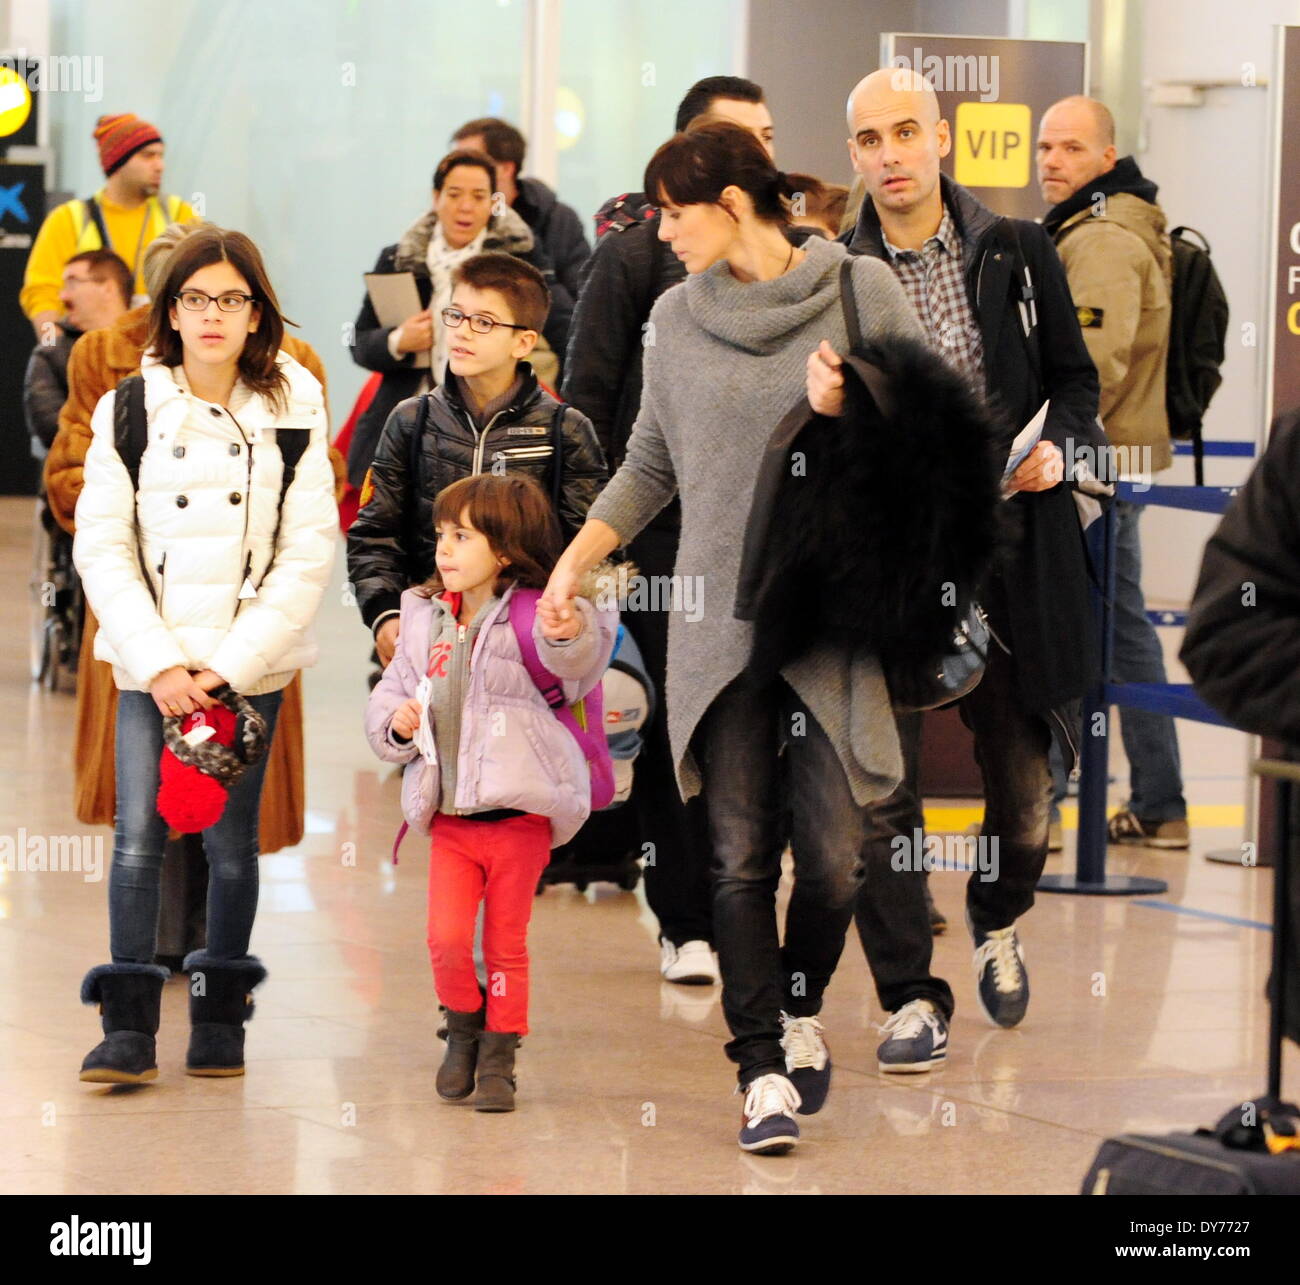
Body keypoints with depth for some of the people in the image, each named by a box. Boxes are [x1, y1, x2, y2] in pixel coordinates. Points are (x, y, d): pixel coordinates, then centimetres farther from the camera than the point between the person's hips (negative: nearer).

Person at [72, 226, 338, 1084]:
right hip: (151, 661, 0)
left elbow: (310, 553, -2)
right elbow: (102, 546, 0)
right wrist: (158, 662, -10)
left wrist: (228, 666, -9)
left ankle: (221, 1016, 15)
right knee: (139, 834, -8)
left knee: (232, 839, 2)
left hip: (250, 665, 0)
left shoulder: (292, 413, 1)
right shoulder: (129, 410, 2)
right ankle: (129, 1026, -5)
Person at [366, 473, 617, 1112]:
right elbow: (389, 694, 18)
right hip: (449, 818, 4)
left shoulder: (527, 619, -9)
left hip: (518, 814, -4)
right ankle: (463, 1028, 19)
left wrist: (569, 636, -51)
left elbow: (577, 661, -29)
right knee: (446, 941, -7)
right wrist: (395, 723, -4)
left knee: (506, 945, 6)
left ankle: (498, 1058, 20)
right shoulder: (424, 620, 9)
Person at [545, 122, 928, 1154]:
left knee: (834, 855, -3)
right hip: (720, 622, 2)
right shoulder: (679, 318, 8)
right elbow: (650, 466, 17)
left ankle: (801, 1011, 23)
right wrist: (573, 561, 10)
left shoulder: (864, 293, -1)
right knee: (741, 857, -3)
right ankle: (764, 1069, 2)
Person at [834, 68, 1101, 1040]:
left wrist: (1058, 447, -9)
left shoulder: (1017, 253, 4)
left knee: (1023, 776, 9)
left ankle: (999, 924, 40)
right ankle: (911, 998, 4)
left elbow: (1075, 379, 12)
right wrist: (820, 409, -19)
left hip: (1008, 549, 1)